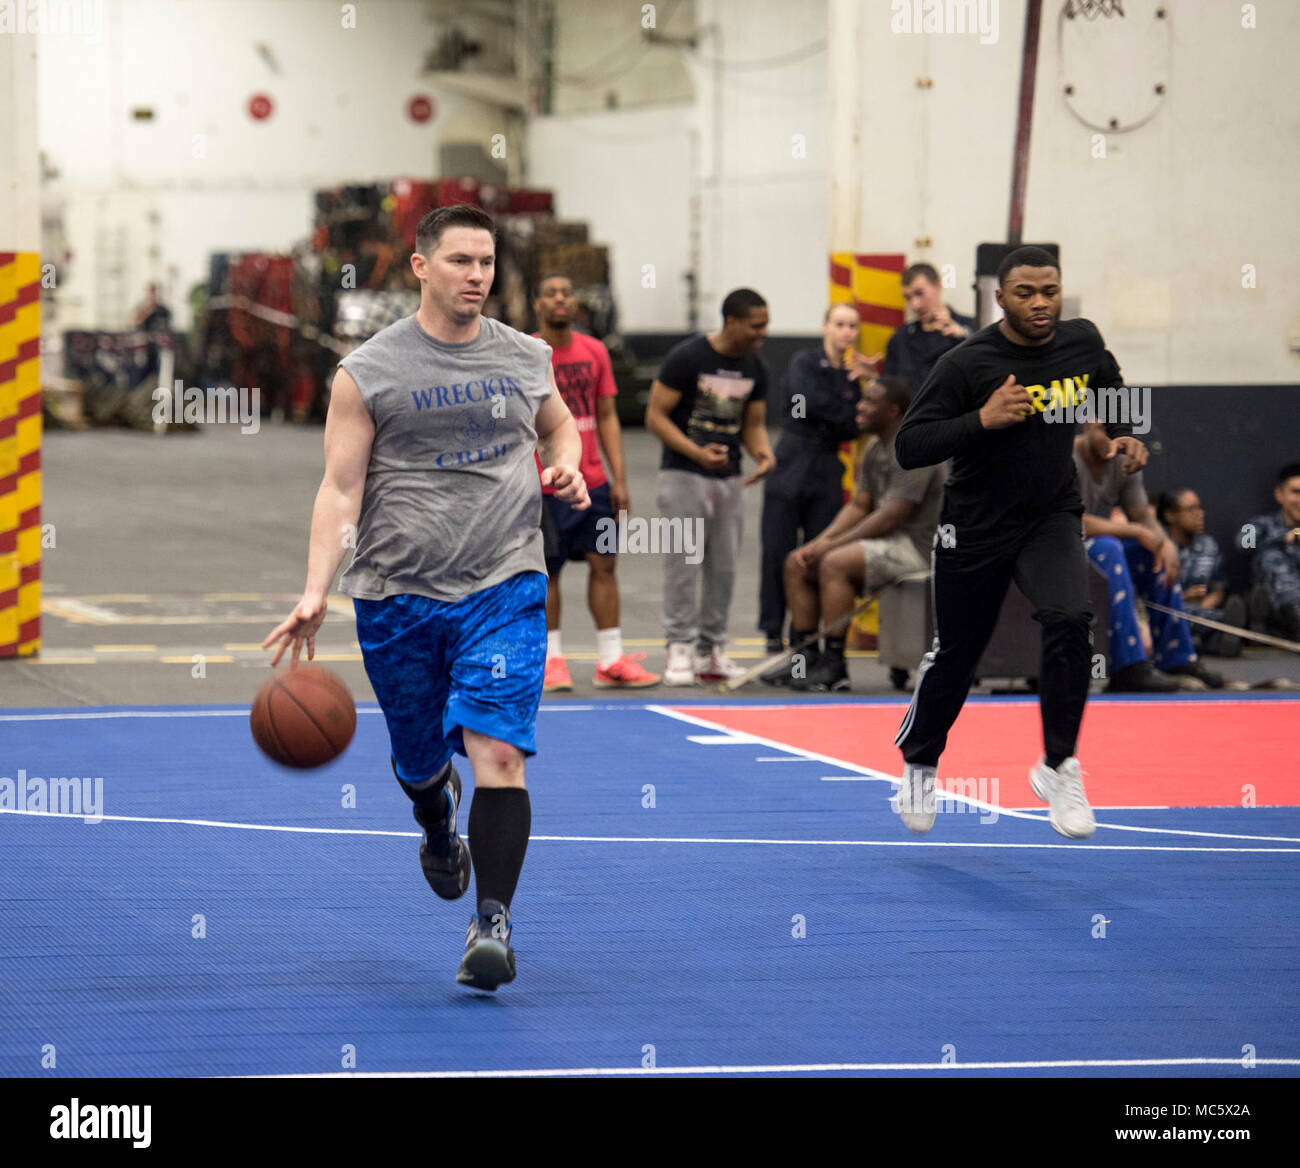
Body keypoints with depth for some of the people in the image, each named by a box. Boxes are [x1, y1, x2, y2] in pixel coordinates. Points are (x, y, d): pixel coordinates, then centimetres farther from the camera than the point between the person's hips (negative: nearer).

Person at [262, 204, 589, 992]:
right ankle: (439, 832, 51)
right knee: (419, 760, 14)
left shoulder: (526, 359, 6)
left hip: (505, 582, 0)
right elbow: (341, 488, -6)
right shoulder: (368, 373, -3)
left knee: (498, 752, -16)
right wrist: (316, 591, -17)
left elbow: (560, 424, 26)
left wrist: (566, 468, 3)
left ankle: (493, 922, -12)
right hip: (398, 594, 0)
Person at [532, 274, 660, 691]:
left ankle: (611, 661, 5)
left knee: (604, 563, 2)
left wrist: (619, 478, 5)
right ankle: (552, 660, 12)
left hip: (593, 482, 4)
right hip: (543, 486, -4)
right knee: (546, 572, 2)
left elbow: (607, 417, 11)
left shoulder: (594, 352, 8)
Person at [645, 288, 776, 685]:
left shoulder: (755, 368, 6)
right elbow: (655, 416, -11)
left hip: (729, 478, 6)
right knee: (684, 564, -8)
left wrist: (764, 452, -7)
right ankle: (678, 650, -4)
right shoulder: (686, 357, -12)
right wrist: (696, 453, -23)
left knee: (724, 567, 6)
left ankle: (711, 650, 14)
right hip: (683, 476, -6)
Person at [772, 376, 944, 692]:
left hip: (917, 547, -10)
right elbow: (858, 506, 15)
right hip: (885, 542, 10)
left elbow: (889, 517, -23)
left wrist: (832, 545, -20)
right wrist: (821, 542, -2)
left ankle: (833, 666, -27)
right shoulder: (874, 449, 14)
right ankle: (803, 657, 0)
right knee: (797, 563, 2)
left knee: (835, 563, -30)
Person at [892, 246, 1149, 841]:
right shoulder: (967, 363, -19)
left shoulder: (1083, 342, -4)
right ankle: (919, 764, 39)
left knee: (1069, 622, -23)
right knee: (955, 656, 11)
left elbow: (1109, 387, 20)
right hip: (974, 531, -2)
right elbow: (907, 447, -21)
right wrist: (982, 419, -32)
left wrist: (1124, 435, 2)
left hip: (1052, 518, 2)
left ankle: (1058, 768, -8)